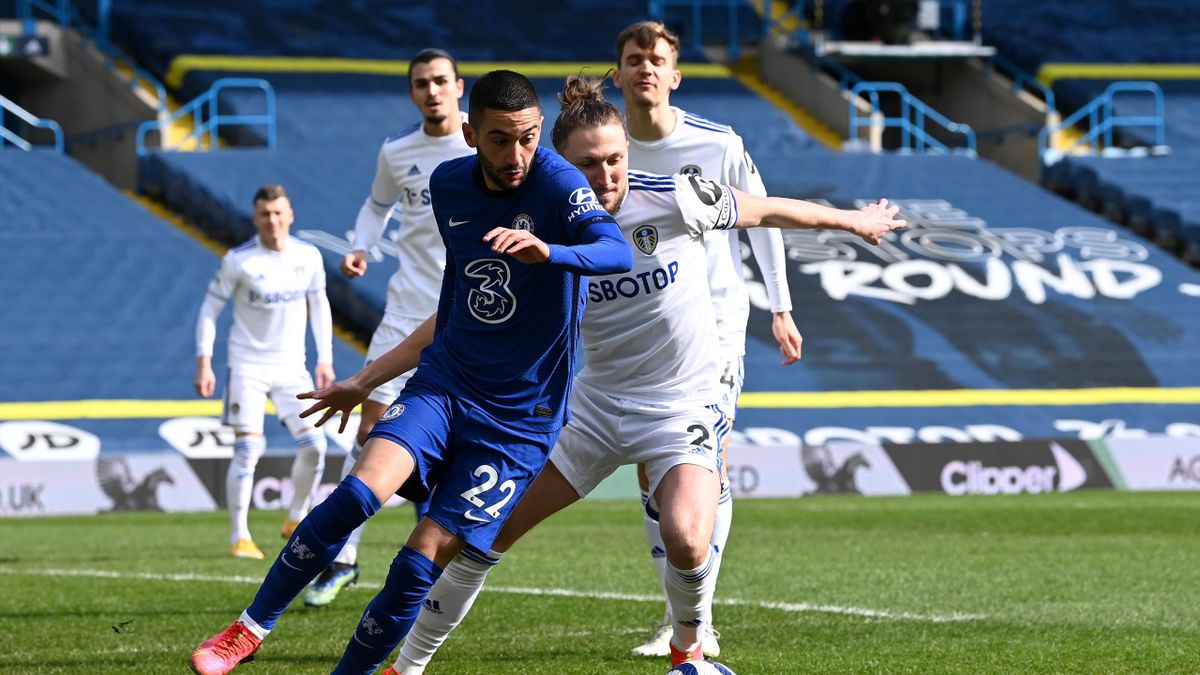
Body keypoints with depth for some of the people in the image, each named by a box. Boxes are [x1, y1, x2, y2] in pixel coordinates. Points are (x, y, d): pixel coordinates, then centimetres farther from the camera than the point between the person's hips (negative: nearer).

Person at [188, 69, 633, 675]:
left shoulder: (557, 184, -11)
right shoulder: (449, 186, 7)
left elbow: (617, 253, -31)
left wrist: (546, 251, -51)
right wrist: (366, 381, 25)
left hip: (519, 421, -4)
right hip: (442, 386, 4)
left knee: (422, 562, -12)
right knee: (359, 491, -22)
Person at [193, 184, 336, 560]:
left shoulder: (308, 257, 1)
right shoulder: (239, 261, -10)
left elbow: (319, 306, 14)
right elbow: (210, 309, -4)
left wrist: (325, 359, 11)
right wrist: (204, 362, -11)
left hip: (292, 367, 4)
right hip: (248, 366, -4)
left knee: (314, 445, -4)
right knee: (247, 450, -12)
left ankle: (295, 521, 19)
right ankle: (239, 537, -4)